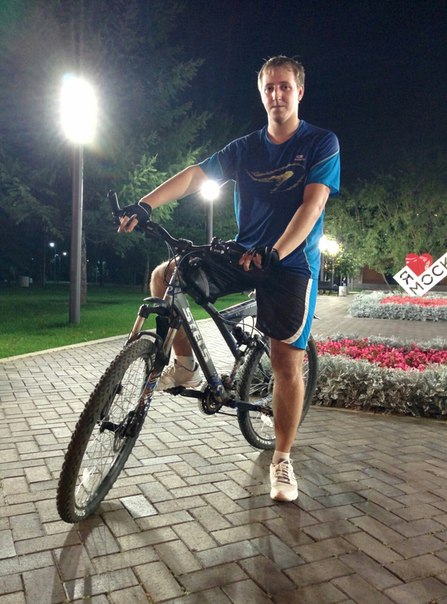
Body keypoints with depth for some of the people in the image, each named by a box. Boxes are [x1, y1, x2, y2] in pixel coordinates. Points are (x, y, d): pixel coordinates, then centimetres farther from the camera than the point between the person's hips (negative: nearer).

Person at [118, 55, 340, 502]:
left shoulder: (321, 143, -1)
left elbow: (312, 203, -15)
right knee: (164, 276, -12)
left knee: (286, 363, -7)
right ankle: (185, 366, 5)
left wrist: (273, 254, -29)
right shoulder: (244, 148, 9)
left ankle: (282, 460, 12)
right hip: (244, 255, 4)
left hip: (292, 263, -4)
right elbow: (194, 176, -2)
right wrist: (144, 205, -17)